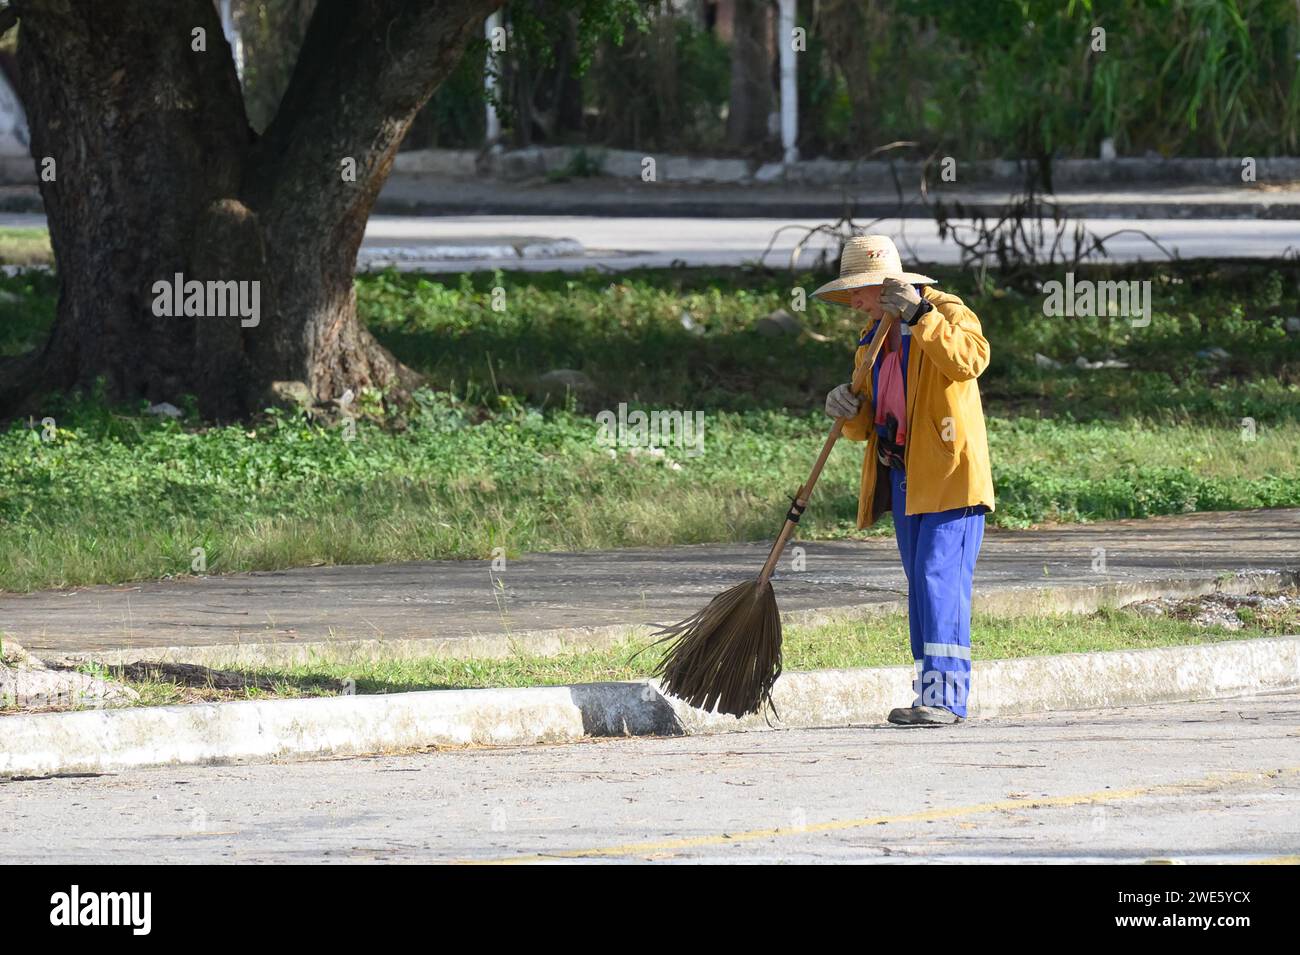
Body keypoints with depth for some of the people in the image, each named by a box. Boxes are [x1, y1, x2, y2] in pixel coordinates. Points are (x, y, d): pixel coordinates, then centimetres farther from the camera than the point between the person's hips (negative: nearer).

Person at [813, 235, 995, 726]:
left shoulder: (947, 313, -6)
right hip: (903, 478, 8)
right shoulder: (873, 337, 17)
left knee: (941, 579, -15)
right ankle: (932, 695, 12)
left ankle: (946, 696, -19)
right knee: (920, 587, 9)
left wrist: (919, 316, -32)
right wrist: (851, 412, -6)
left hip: (948, 475, -8)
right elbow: (867, 427, 17)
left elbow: (971, 358, -29)